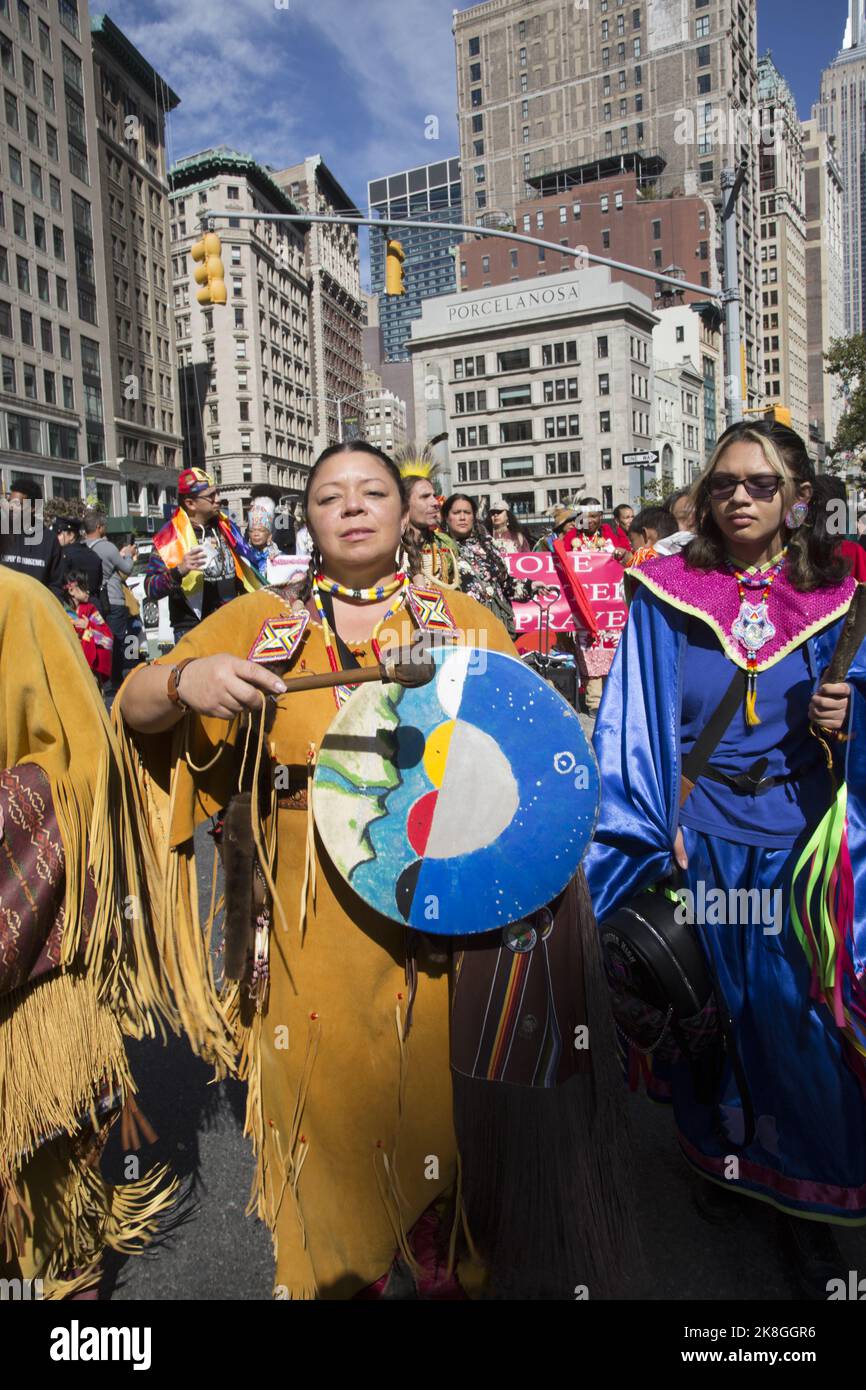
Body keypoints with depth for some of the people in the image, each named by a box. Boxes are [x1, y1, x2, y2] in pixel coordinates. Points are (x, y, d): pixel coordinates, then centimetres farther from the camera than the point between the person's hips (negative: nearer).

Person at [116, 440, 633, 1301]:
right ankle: (346, 1274, 39)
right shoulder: (260, 623, 4)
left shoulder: (467, 624, 4)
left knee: (438, 1087, 11)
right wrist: (185, 679, -21)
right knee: (328, 1092, 11)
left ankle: (440, 1267, 40)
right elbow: (133, 711, 2)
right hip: (314, 919, 1)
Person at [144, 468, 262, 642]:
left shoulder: (225, 526, 9)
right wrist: (179, 571, -31)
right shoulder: (171, 537, -9)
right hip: (193, 633, -6)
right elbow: (151, 589, -15)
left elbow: (244, 569, 21)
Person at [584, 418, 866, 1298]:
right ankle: (721, 1158, 38)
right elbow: (635, 721, -3)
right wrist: (653, 830, -10)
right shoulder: (665, 595, -1)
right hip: (696, 845, -1)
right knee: (708, 1009, 12)